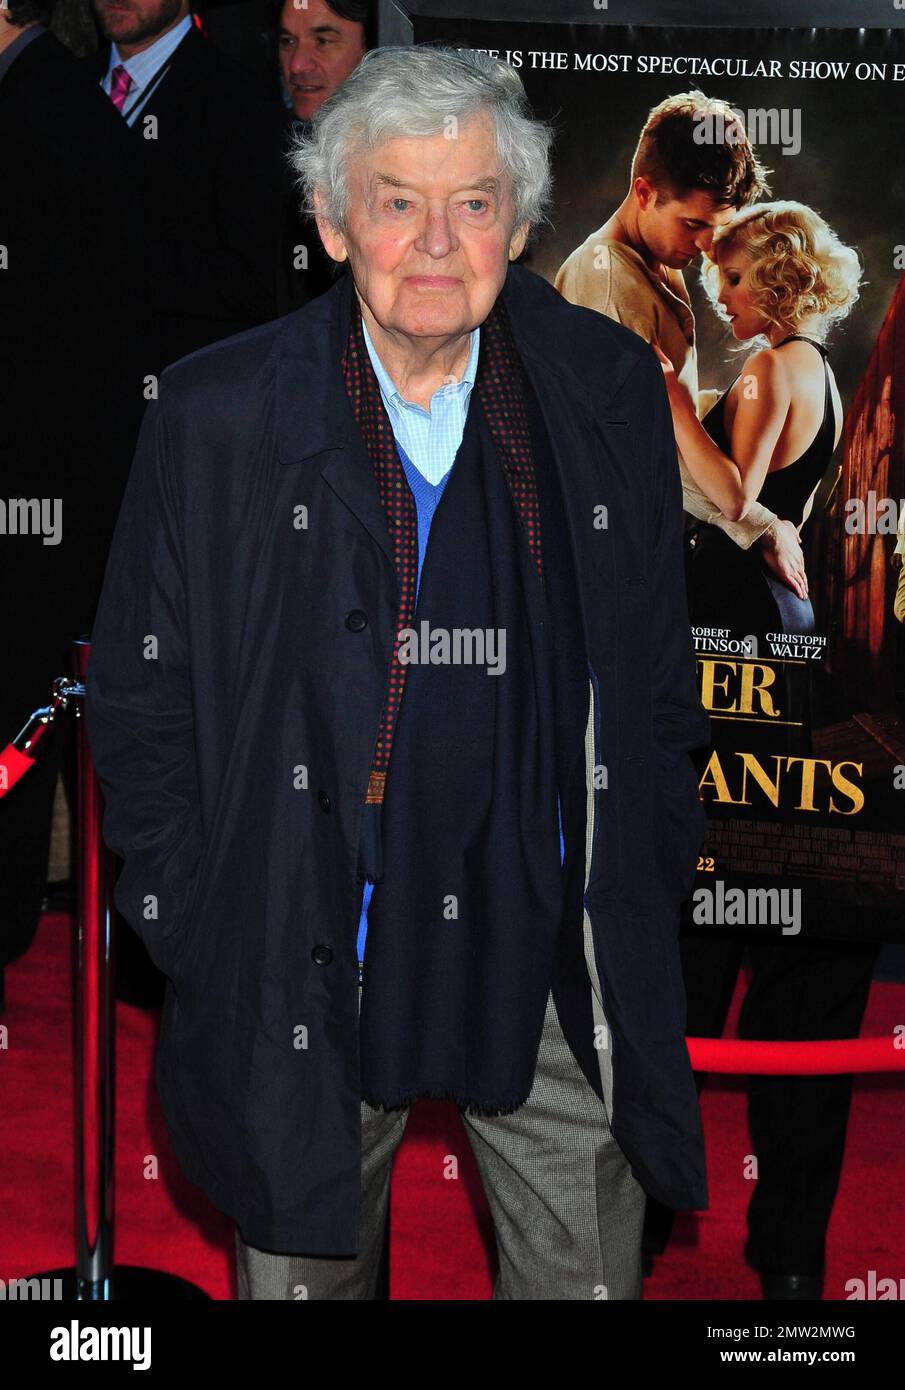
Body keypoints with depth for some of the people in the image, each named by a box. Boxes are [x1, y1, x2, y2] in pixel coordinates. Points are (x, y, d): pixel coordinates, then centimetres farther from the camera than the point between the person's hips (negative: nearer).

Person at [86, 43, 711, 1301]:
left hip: (552, 956, 2)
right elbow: (140, 697, -1)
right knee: (301, 1260, 17)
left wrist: (646, 888, 6)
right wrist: (195, 919, -4)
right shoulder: (215, 418, -7)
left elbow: (659, 669, 7)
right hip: (305, 966, -1)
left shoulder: (608, 393, -2)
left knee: (588, 1270, 15)